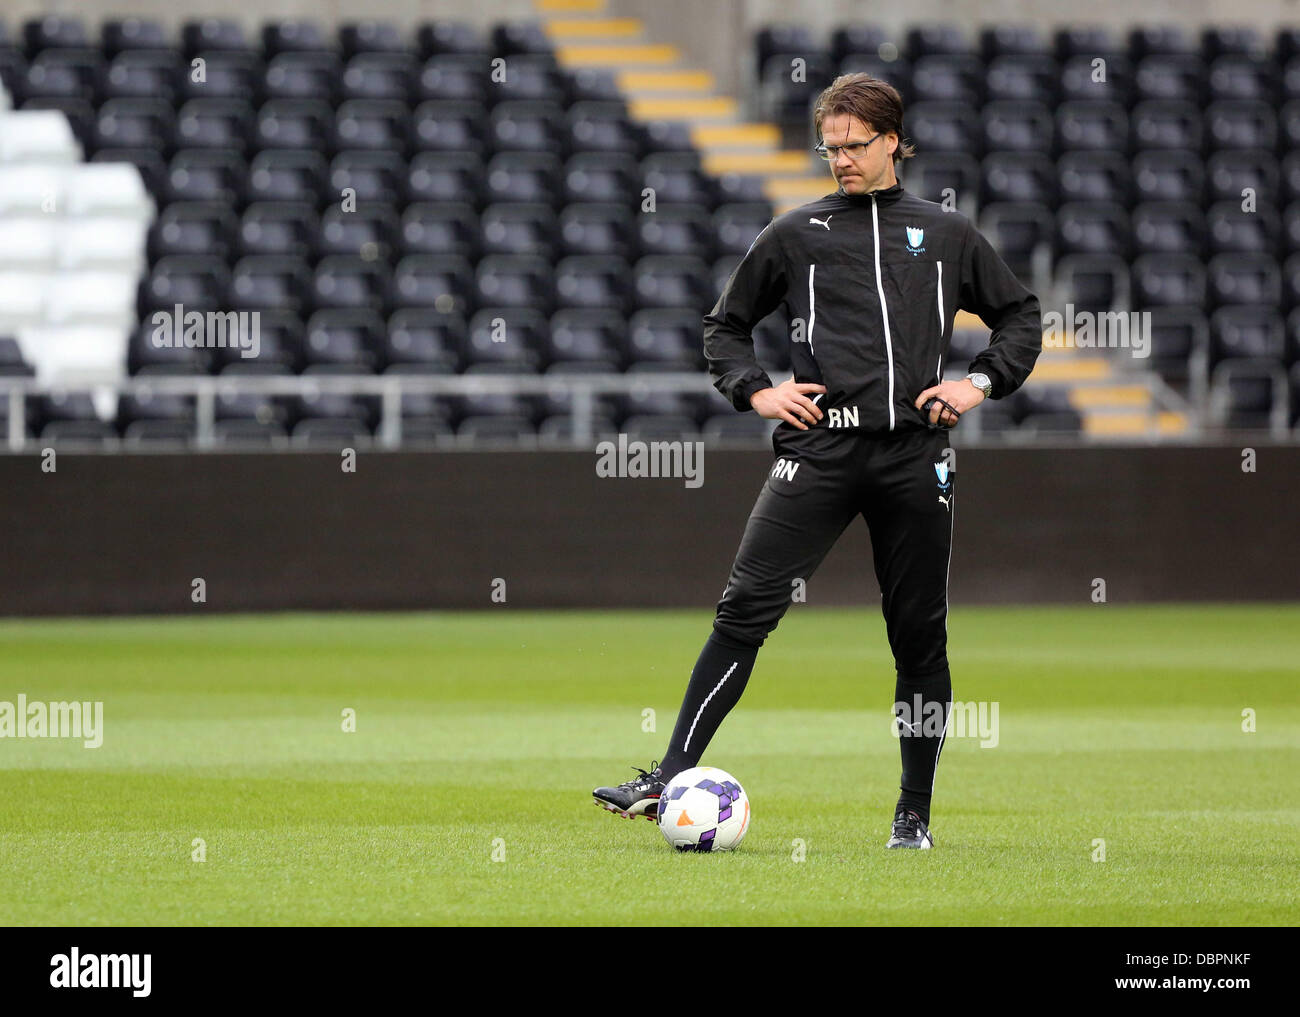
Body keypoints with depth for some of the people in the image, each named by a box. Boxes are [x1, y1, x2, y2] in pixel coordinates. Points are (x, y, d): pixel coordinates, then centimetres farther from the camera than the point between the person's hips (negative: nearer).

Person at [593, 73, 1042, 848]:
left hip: (915, 456, 1)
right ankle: (673, 775, -15)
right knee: (747, 608, -13)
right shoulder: (798, 234, 11)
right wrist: (756, 391, 4)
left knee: (920, 636, 4)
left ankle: (915, 813, 15)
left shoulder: (947, 235, 12)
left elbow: (1022, 316, 21)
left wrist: (981, 383, 5)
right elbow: (726, 324, 21)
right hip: (820, 447, -1)